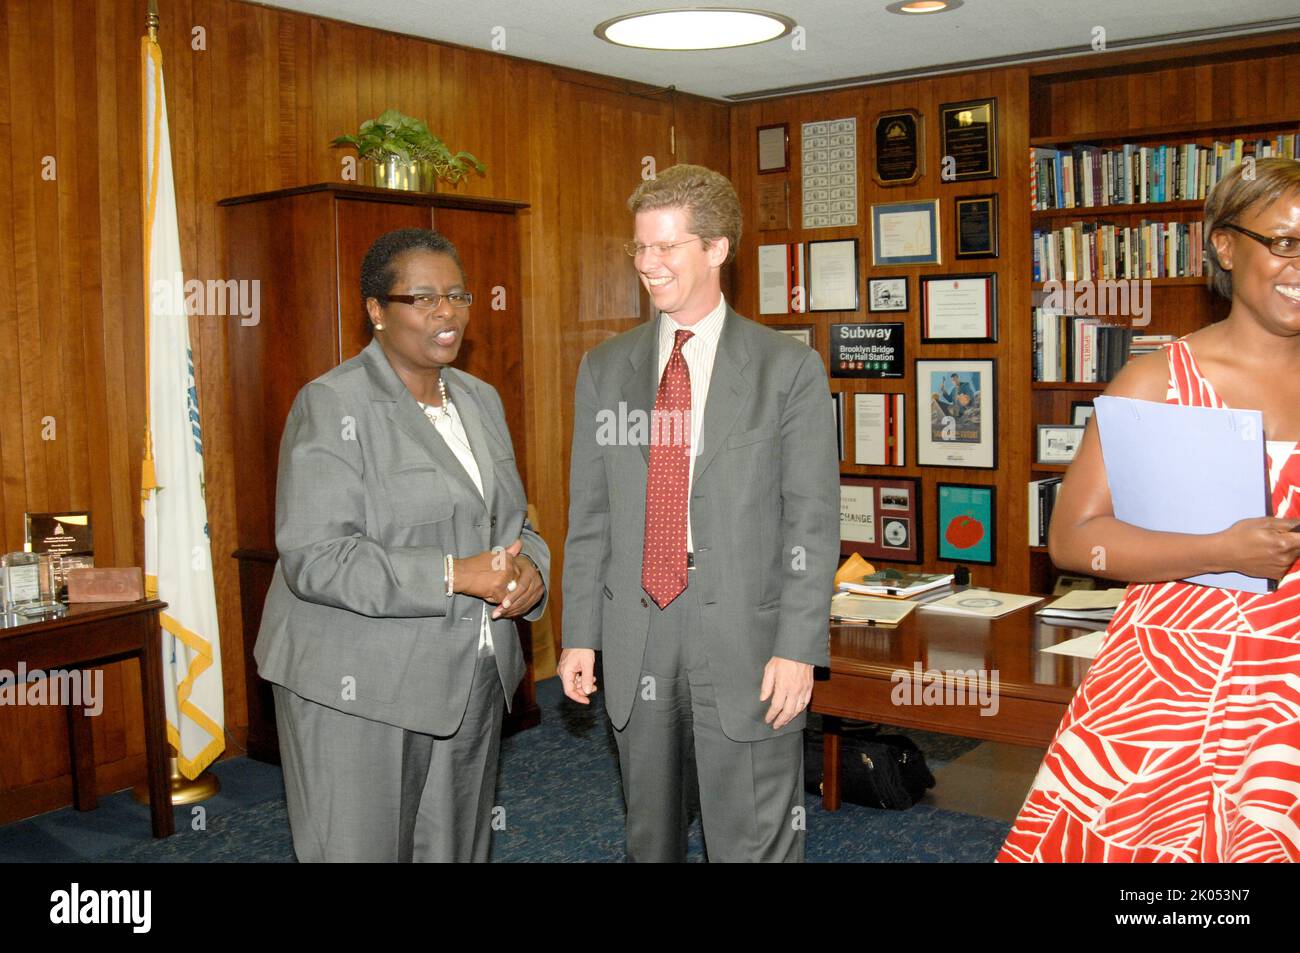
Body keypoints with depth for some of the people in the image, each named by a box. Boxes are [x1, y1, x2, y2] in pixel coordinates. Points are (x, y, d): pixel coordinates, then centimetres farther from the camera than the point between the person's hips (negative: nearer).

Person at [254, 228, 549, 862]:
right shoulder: (332, 406, -12)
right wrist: (453, 575, -25)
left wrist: (528, 566, -6)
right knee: (361, 848, 6)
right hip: (360, 691, -6)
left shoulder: (479, 400, 10)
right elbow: (315, 560, -20)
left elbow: (509, 519, 17)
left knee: (456, 846, 16)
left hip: (470, 680, 6)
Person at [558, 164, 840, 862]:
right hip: (635, 640, 4)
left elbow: (812, 521, -5)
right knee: (649, 839, 17)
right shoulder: (604, 368, 8)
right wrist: (579, 636, 5)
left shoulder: (790, 369, -2)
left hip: (746, 639, -3)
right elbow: (588, 515, 9)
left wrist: (798, 647, -11)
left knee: (754, 844, 4)